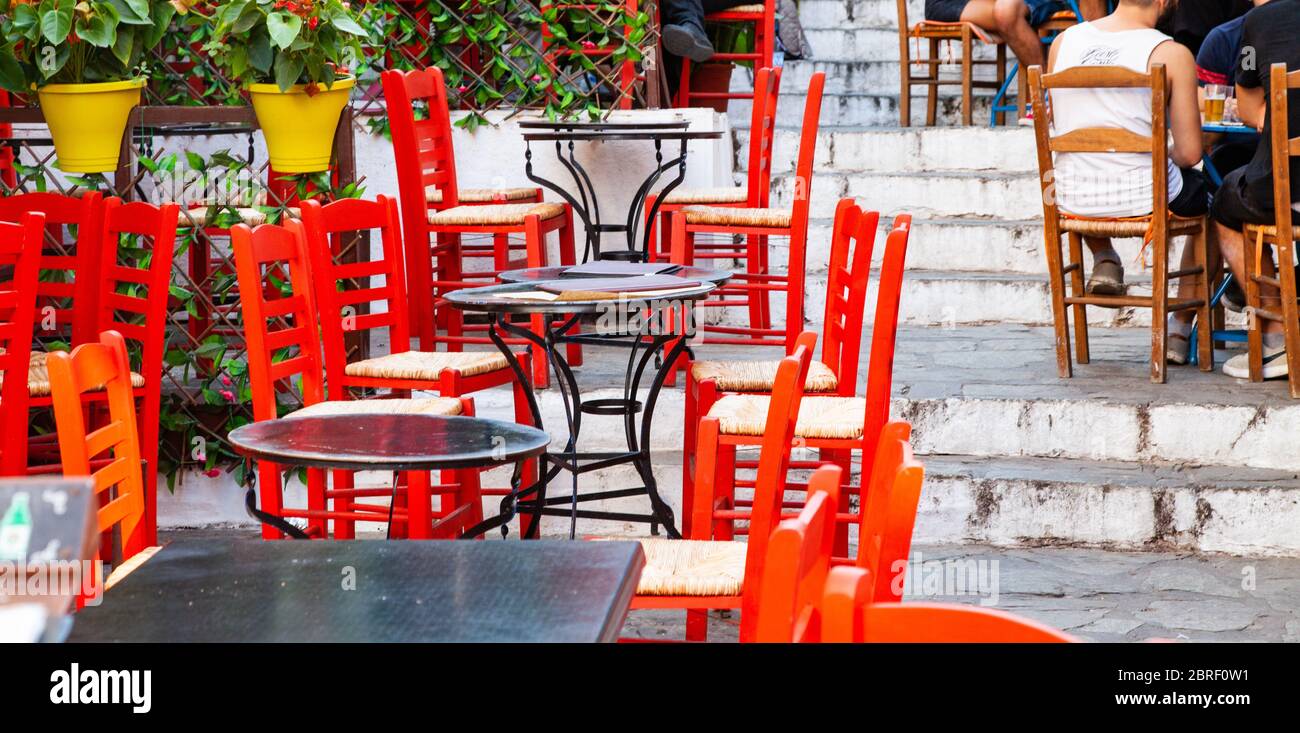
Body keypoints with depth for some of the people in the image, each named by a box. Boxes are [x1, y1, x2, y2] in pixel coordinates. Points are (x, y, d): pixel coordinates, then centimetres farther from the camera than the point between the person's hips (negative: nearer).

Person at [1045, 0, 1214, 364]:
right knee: (1210, 203, 32)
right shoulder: (1171, 54, -12)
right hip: (1146, 198, -3)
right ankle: (1180, 327, 32)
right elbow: (1190, 153, -10)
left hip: (1072, 201, 4)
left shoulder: (1063, 41, 0)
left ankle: (1104, 259, 24)